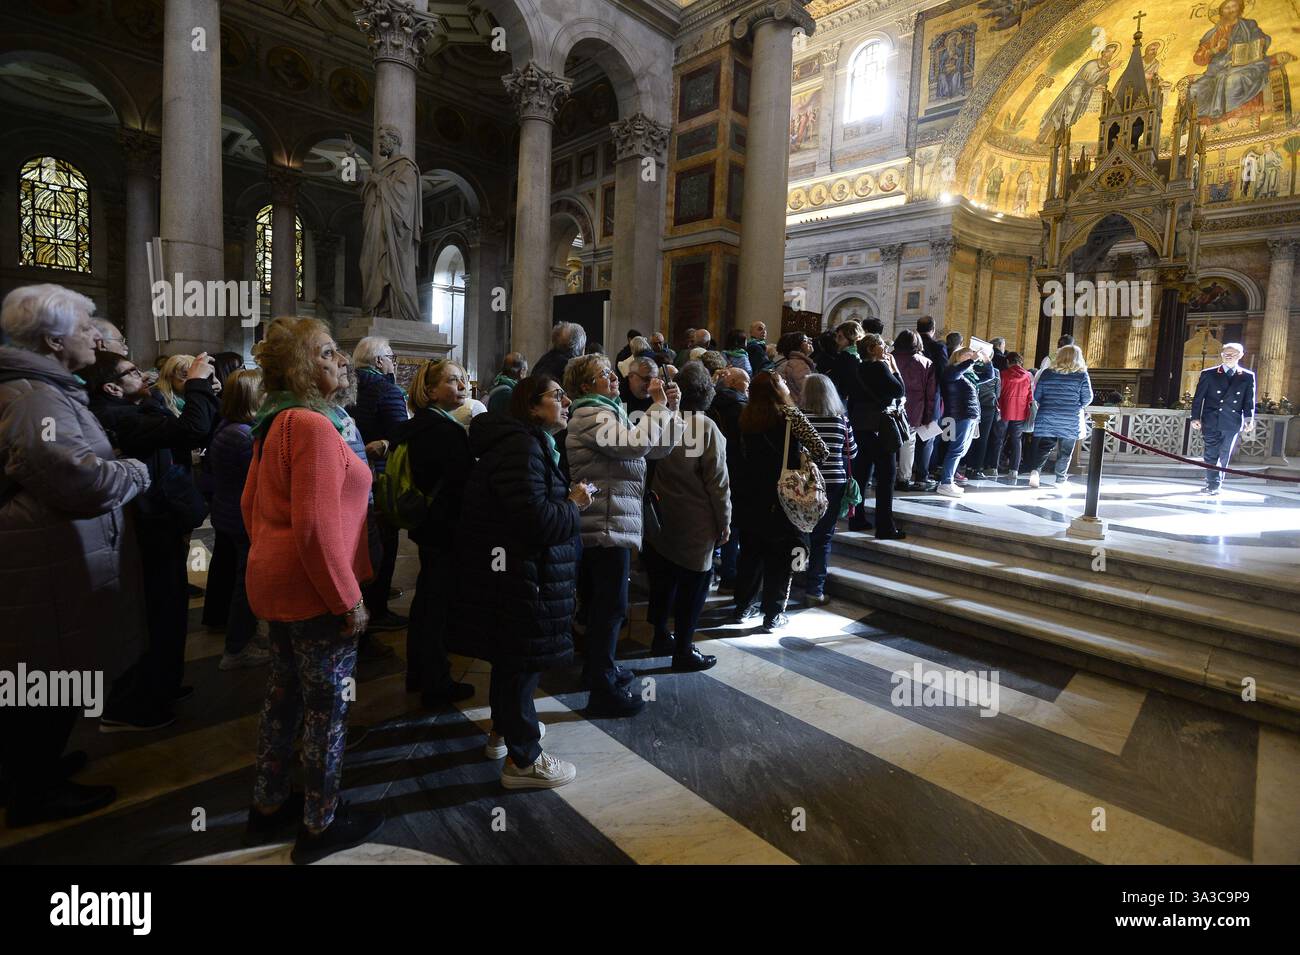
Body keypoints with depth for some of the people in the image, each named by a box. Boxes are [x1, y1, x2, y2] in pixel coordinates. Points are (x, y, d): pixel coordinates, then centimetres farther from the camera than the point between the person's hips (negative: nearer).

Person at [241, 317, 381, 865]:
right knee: (328, 705, 6)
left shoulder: (273, 424, 10)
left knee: (284, 694, 22)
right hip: (315, 591, -9)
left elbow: (251, 504, 17)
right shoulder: (312, 425, -20)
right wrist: (350, 599, -19)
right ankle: (320, 826, 23)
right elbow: (316, 526, -25)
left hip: (275, 583, 10)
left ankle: (269, 805, 39)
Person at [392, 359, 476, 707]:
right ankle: (436, 686, 17)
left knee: (425, 599, 20)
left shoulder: (416, 426, 8)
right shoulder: (448, 431, -22)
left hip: (426, 526, 10)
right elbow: (463, 485, -22)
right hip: (448, 532, -10)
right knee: (440, 605, 3)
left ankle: (417, 674, 35)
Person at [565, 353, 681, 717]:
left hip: (610, 524, 11)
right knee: (611, 606, -4)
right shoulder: (591, 414, -12)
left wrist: (670, 407, 1)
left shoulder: (609, 411, 19)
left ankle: (598, 667, 36)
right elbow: (637, 445, -27)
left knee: (603, 603, 21)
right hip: (607, 525, -11)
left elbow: (658, 446, 13)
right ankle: (603, 689, 5)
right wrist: (658, 406, -16)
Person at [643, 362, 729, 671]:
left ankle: (661, 637, 34)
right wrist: (724, 522, -5)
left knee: (663, 579, 19)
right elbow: (717, 480, -14)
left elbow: (652, 469, 4)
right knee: (693, 585, 8)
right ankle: (684, 651, 17)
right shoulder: (706, 427, -17)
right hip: (695, 524, -5)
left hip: (661, 517, 6)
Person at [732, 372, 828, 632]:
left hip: (749, 496, 5)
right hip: (783, 496, -5)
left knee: (750, 553, 18)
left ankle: (742, 607, 27)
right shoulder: (790, 415, -12)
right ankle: (772, 615, 12)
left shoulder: (746, 417, 3)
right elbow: (821, 451, -14)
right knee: (779, 557, 7)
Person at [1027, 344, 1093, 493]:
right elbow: (1087, 399, 0)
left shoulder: (1047, 373, 1)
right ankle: (1061, 481, 13)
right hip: (1071, 422, -1)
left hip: (1046, 420, 1)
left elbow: (1036, 396, 4)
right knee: (1065, 453, 9)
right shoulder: (1082, 375, -4)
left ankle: (1034, 470, -11)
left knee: (1043, 448, 11)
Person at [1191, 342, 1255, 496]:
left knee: (1224, 455, 6)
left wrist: (1249, 420, -2)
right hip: (1211, 422, -1)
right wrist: (1195, 418, -4)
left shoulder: (1248, 376, 8)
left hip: (1232, 424, 1)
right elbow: (1198, 398, 3)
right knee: (1211, 454, -4)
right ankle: (1213, 483, -1)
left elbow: (1249, 401, 8)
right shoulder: (1208, 374, 4)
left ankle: (1215, 484, 14)